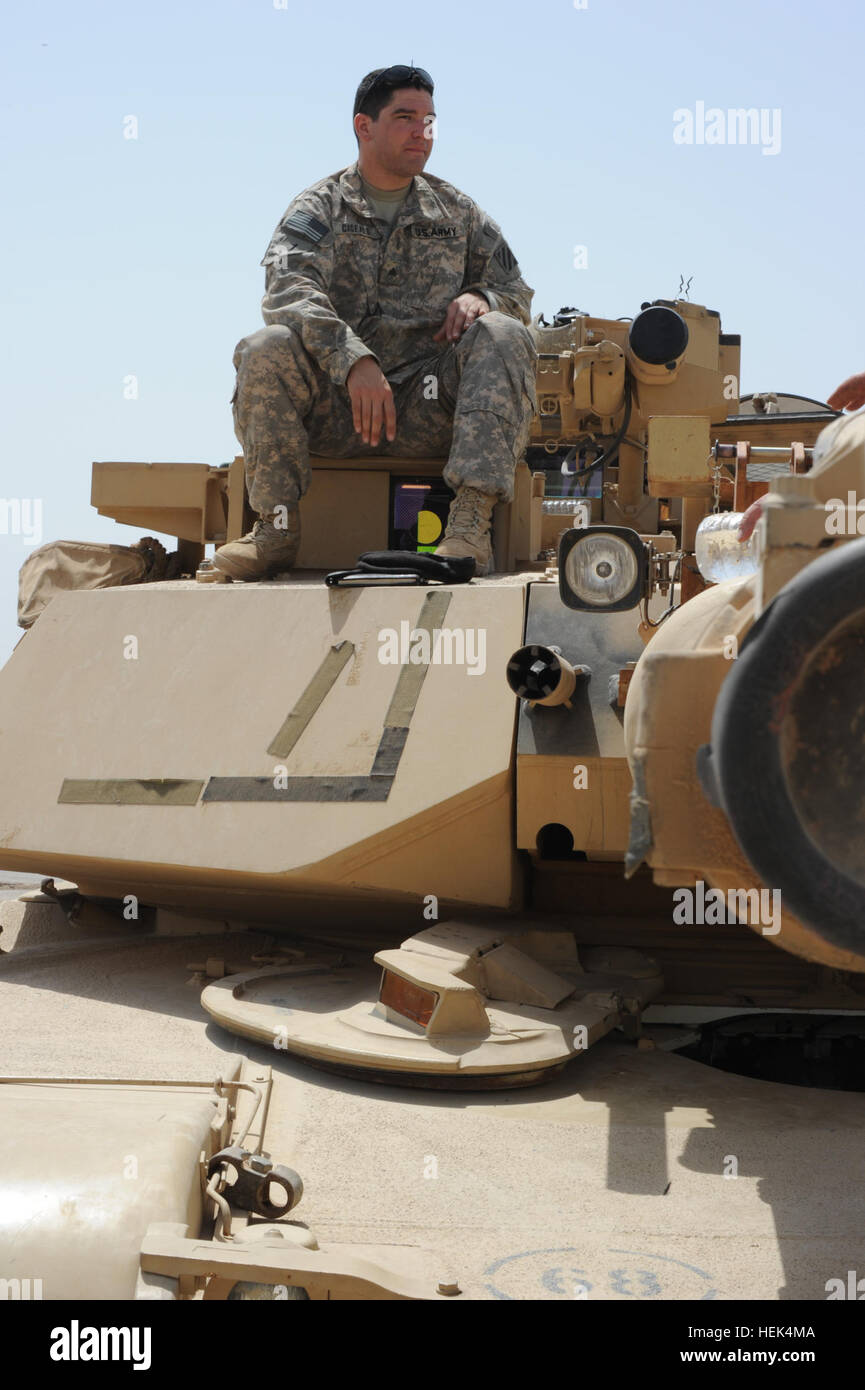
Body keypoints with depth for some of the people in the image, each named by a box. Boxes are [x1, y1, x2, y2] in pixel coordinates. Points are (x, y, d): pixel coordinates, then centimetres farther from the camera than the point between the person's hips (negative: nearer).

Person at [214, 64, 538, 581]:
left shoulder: (457, 211, 17)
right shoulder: (319, 208, 7)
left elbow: (518, 293, 20)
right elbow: (287, 291, -13)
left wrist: (480, 297, -7)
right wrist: (354, 360, -30)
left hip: (428, 405, 2)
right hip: (337, 403, -1)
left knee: (504, 336, -24)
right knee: (266, 350, -28)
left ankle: (471, 524, -36)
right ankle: (278, 526, -21)